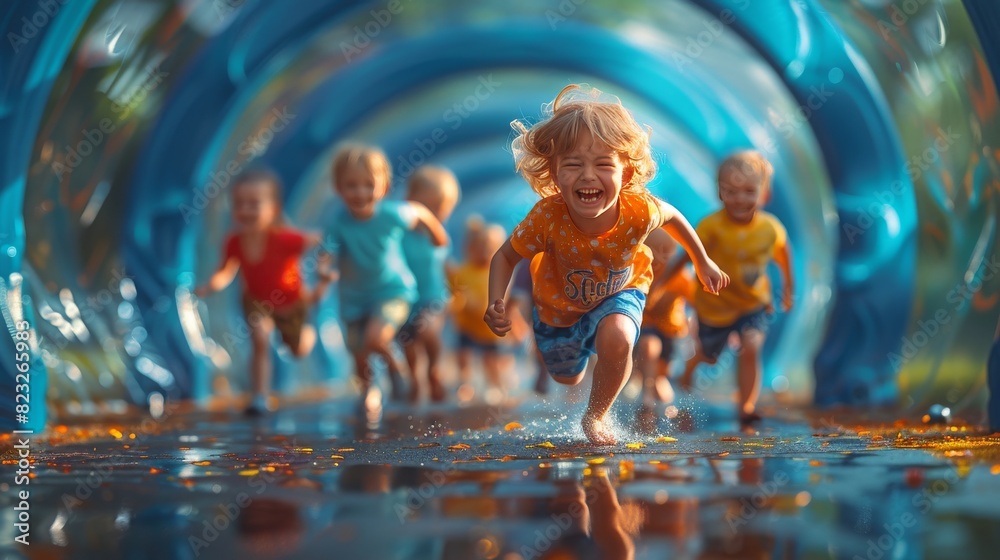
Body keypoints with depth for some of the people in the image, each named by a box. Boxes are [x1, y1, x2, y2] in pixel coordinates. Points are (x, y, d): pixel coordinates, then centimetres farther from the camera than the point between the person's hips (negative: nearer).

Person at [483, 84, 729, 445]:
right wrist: (496, 303, -40)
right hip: (560, 303, 1)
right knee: (567, 379, 23)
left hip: (620, 291, -1)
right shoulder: (547, 218, -40)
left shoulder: (639, 211, -38)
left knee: (617, 337, -34)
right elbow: (506, 256, -21)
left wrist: (703, 263, 3)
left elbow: (672, 217, -12)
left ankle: (596, 415, -5)